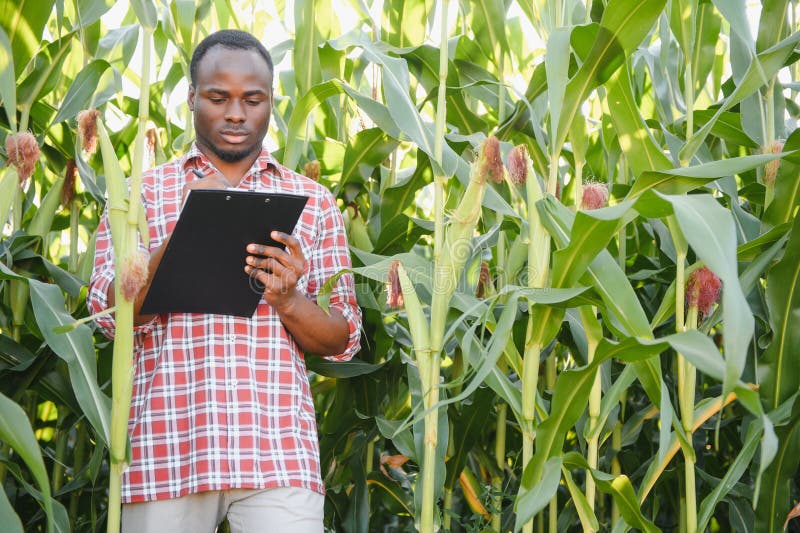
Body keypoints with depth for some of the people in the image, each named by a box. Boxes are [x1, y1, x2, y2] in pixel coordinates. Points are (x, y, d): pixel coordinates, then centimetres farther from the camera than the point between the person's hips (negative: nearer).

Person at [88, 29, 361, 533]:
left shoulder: (313, 202, 12)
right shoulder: (142, 193, 10)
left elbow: (342, 340, 11)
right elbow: (112, 314, -1)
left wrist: (288, 300, -10)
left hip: (279, 453, 0)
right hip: (166, 449, 0)